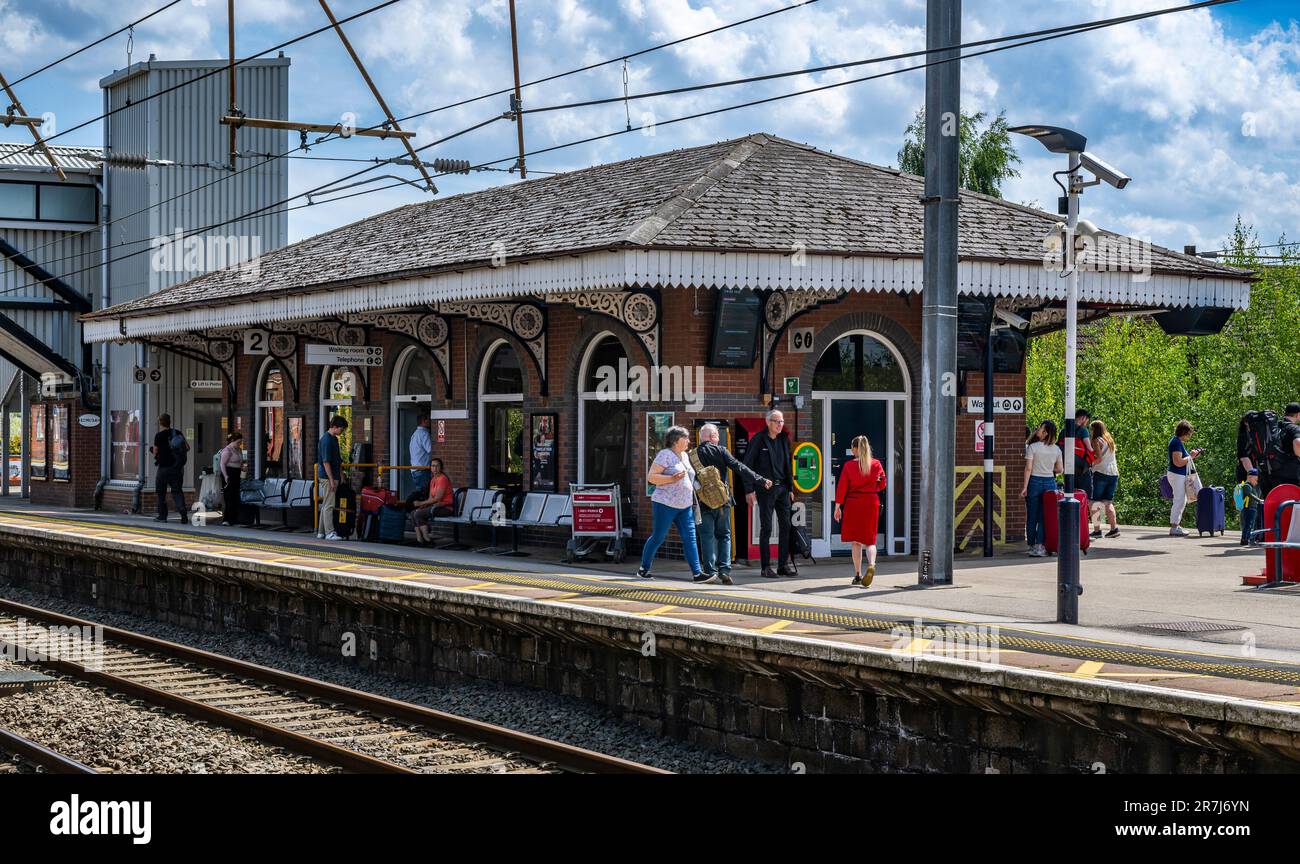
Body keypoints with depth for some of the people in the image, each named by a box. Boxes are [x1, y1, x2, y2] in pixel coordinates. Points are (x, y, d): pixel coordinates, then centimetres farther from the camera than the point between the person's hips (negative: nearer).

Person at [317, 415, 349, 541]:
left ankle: (321, 532, 16)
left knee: (326, 505, 12)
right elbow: (325, 461, -20)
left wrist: (341, 474, 20)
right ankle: (329, 532, -7)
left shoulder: (334, 439, 14)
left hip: (333, 476, 10)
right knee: (329, 505, -8)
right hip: (327, 477, -10)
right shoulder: (326, 440, -16)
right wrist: (331, 480, -21)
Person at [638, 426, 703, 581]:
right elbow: (650, 477, -15)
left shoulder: (684, 456, 16)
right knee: (658, 538, 1)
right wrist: (672, 479, -23)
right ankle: (643, 569, 17)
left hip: (685, 505, 7)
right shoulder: (665, 455, -9)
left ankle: (696, 573, -8)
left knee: (689, 538, -3)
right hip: (666, 504, -7)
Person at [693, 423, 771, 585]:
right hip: (723, 500, 0)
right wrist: (760, 481, -10)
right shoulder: (720, 451, -3)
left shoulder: (694, 455, 0)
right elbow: (739, 467, -10)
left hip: (704, 503, 0)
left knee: (707, 536, 7)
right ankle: (724, 569, -1)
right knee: (724, 535, 11)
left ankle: (710, 571, -1)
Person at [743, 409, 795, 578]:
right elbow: (747, 465, -7)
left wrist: (790, 488, 13)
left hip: (782, 488, 6)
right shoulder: (759, 440, -6)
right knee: (766, 528, -2)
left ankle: (783, 565, 8)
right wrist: (749, 490, -12)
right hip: (765, 489, -5)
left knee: (786, 526, 2)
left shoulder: (784, 440, 12)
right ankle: (766, 567, 3)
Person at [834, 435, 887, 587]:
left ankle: (858, 575, 10)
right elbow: (882, 486, 7)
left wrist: (837, 506, -1)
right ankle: (871, 564, -22)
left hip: (853, 504, -1)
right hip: (871, 503, 1)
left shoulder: (848, 466, -8)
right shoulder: (876, 464, -2)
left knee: (856, 541, 10)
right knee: (870, 539, 6)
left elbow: (841, 487, -6)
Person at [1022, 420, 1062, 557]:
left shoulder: (1032, 447, -9)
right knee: (1045, 516, 5)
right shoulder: (1056, 449, 3)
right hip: (1050, 483, 3)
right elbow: (1059, 469, 8)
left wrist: (1025, 487, -8)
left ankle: (1032, 546, 10)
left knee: (1031, 517, 7)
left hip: (1034, 482, -3)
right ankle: (1041, 545, -2)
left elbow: (1028, 468, -11)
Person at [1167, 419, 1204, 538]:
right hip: (1176, 475, -11)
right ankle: (1174, 528, -7)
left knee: (1182, 501, 16)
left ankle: (1175, 525, 21)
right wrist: (1191, 456, -15)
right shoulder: (1176, 443, -18)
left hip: (1180, 475, 11)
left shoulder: (1178, 442, 15)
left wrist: (1194, 455, 11)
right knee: (1179, 500, -9)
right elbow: (1178, 462, -25)